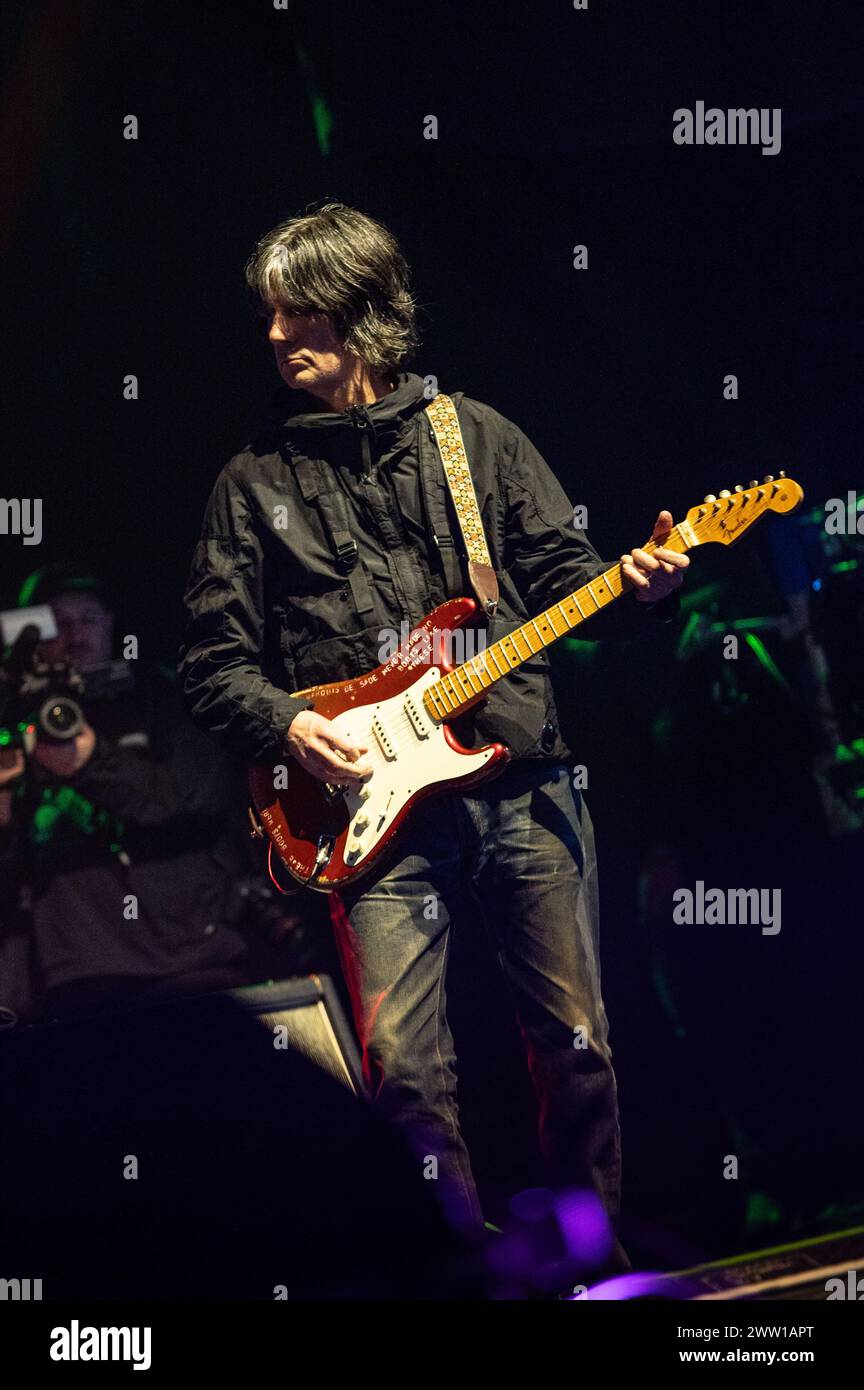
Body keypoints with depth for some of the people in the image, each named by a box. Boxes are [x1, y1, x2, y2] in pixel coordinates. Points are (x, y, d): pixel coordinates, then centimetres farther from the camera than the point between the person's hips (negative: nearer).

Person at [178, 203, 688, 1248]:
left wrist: (634, 587, -10)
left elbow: (562, 576, 10)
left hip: (525, 784, 1)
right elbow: (213, 662, 8)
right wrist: (282, 725, -10)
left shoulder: (474, 435, 9)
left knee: (576, 1041, 4)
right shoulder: (255, 481, 8)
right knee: (401, 1066, -9)